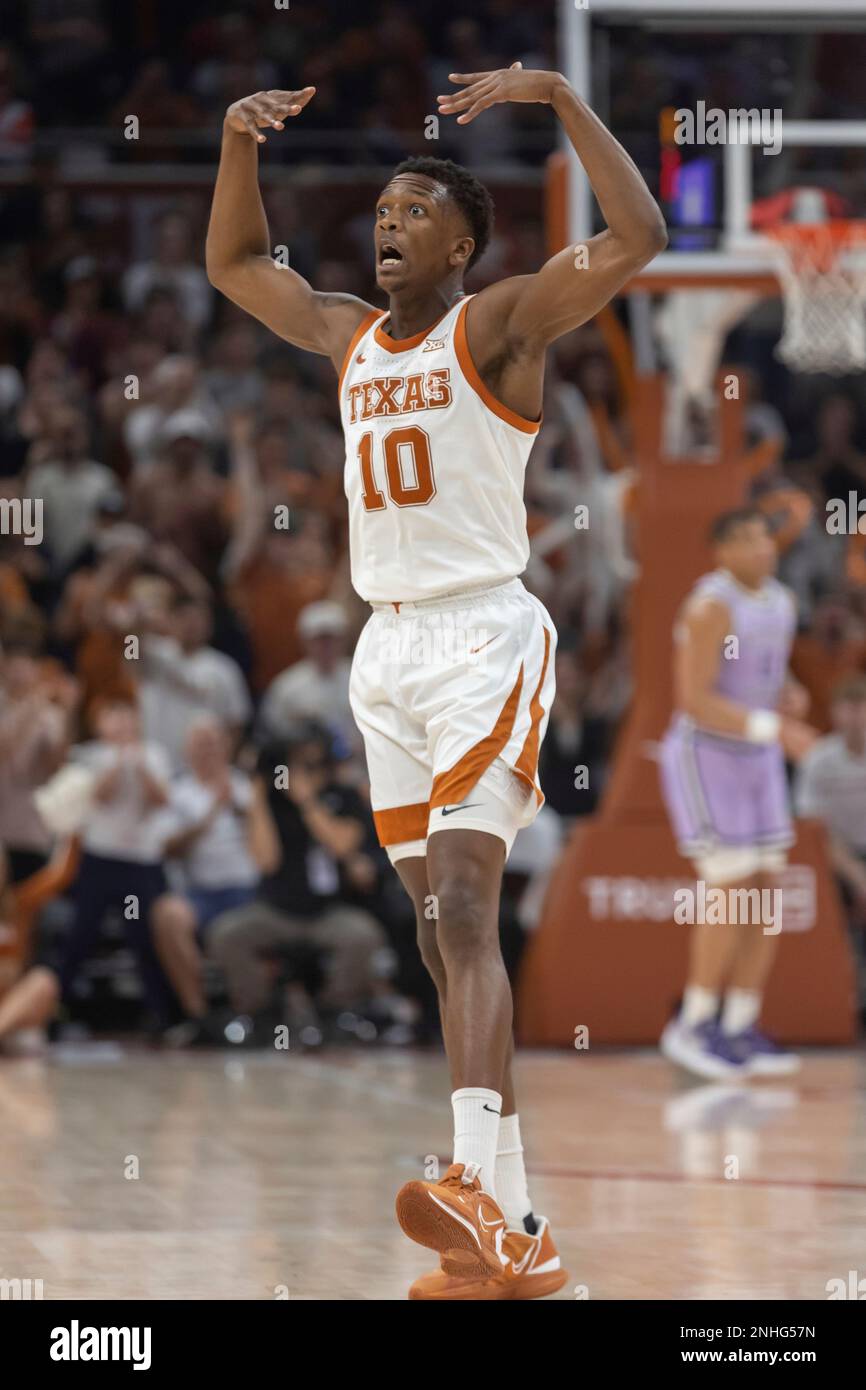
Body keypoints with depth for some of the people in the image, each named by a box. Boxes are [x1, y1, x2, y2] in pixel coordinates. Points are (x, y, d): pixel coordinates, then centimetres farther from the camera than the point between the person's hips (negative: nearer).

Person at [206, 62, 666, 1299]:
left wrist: (560, 98, -20)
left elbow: (638, 238, -19)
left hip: (483, 639, -7)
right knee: (443, 934, 5)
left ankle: (482, 1187, -36)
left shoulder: (499, 324, -5)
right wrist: (242, 140, 17)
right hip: (387, 649, 8)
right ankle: (516, 1239, 7)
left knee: (462, 909, -23)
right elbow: (233, 264, 31)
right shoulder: (350, 336, 15)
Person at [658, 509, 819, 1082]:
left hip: (755, 761, 8)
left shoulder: (780, 601, 6)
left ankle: (741, 1031, 10)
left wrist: (791, 696, -4)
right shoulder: (711, 607, -21)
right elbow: (693, 700, -24)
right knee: (734, 891, -13)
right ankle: (693, 1027, -1)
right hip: (703, 760, -8)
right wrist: (773, 729, -29)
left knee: (767, 896, 3)